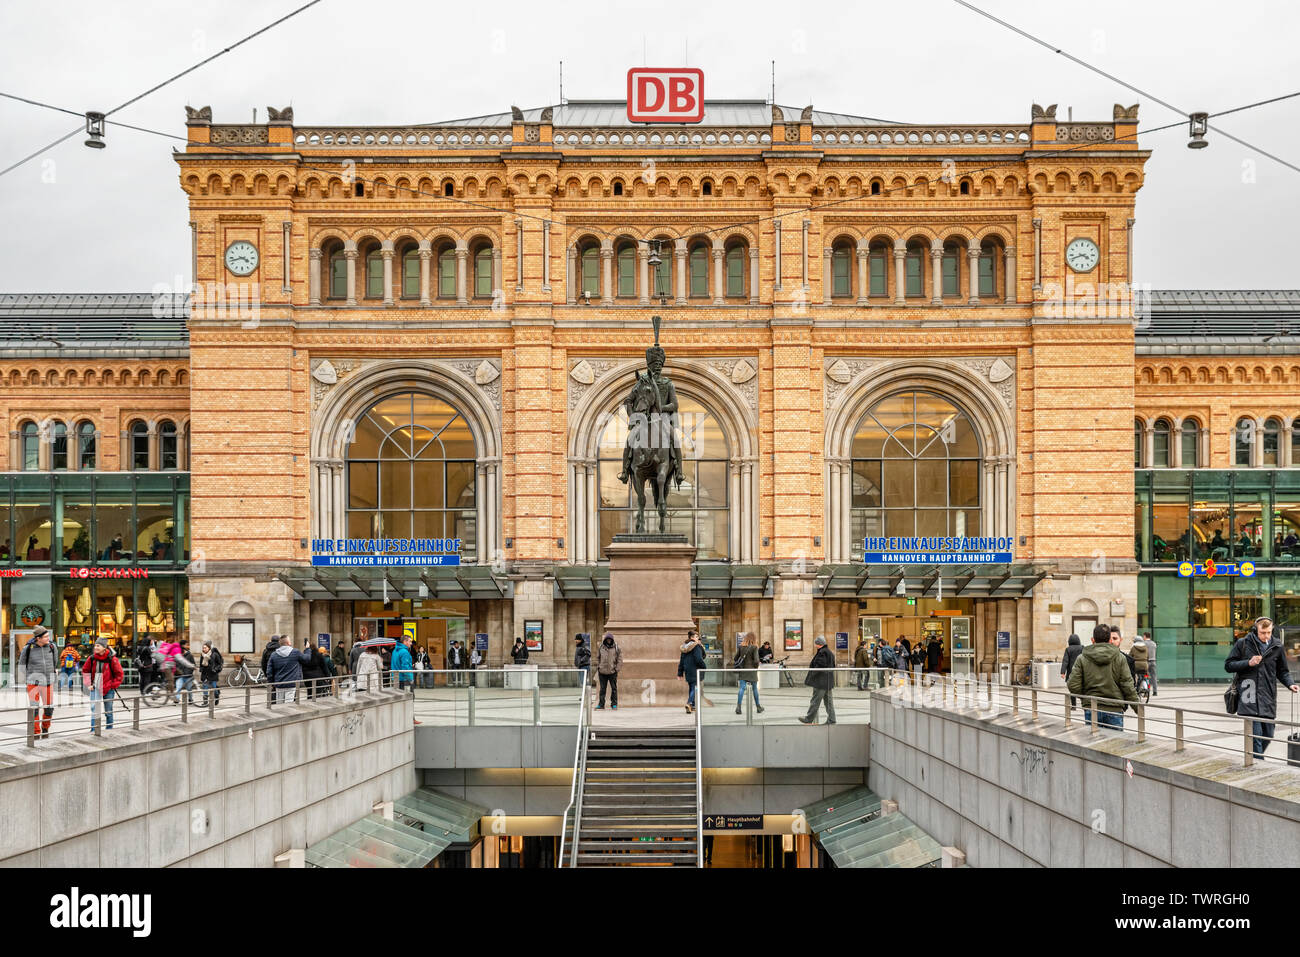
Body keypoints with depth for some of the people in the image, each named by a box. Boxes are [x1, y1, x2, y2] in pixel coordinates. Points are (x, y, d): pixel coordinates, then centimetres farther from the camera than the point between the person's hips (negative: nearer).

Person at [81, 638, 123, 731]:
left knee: (108, 712, 9)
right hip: (95, 688, 1)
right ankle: (93, 731, -11)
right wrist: (88, 684, 3)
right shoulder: (92, 658, -2)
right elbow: (85, 671, 12)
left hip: (108, 689, -1)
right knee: (94, 710, -11)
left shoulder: (112, 659, -10)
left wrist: (113, 685, -7)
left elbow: (119, 674, -2)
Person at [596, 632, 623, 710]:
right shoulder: (601, 647, 5)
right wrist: (598, 667, 5)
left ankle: (614, 704, 11)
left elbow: (620, 659, 2)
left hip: (612, 672, -1)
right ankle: (601, 704, 11)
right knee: (602, 688, 6)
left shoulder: (617, 648, -1)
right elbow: (597, 658, 14)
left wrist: (617, 668, -5)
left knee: (614, 688, 3)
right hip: (602, 672, 1)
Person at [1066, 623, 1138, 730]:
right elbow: (1128, 686, -3)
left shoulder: (1082, 658, 0)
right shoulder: (1120, 658, 0)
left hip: (1091, 710, 0)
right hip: (1114, 710, 0)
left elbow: (1073, 686, -5)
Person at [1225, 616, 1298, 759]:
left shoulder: (1277, 646, 9)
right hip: (1249, 699, -4)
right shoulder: (1243, 643, 1)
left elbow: (1282, 671, 19)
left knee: (1268, 736, 8)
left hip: (1268, 700, 4)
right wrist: (1248, 663, -10)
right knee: (1255, 735, -13)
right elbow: (1228, 666, 4)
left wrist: (1290, 684, 0)